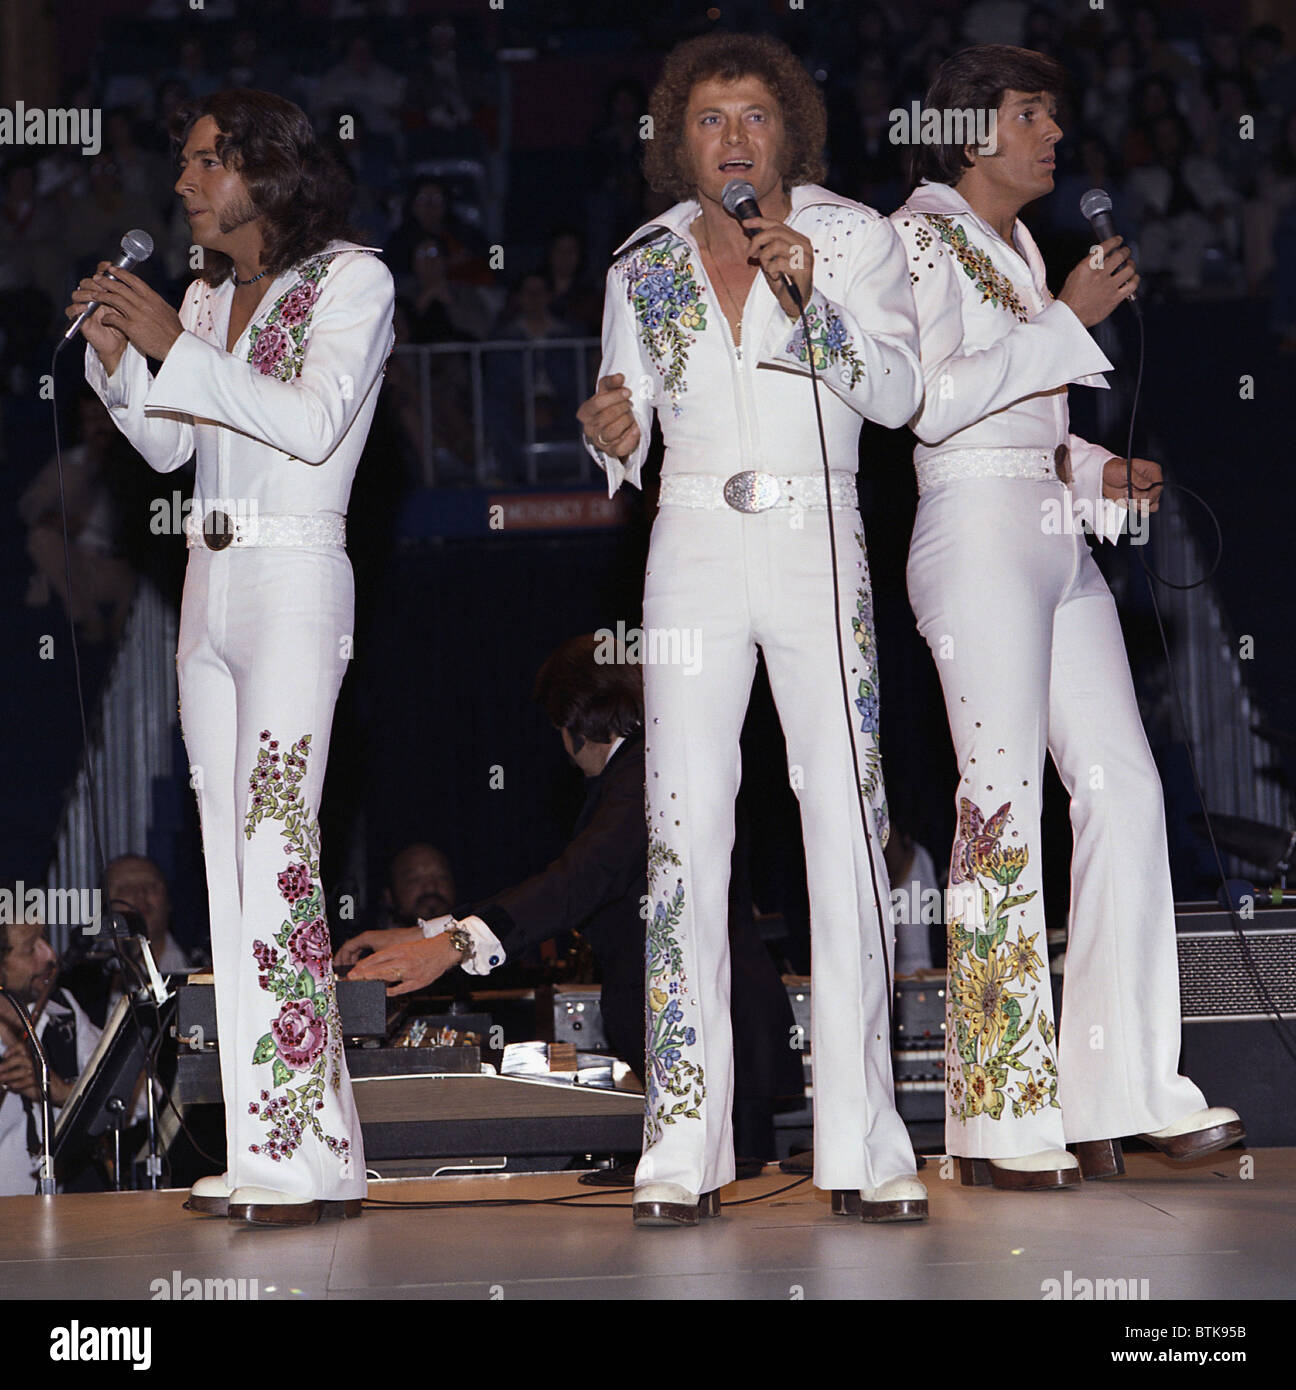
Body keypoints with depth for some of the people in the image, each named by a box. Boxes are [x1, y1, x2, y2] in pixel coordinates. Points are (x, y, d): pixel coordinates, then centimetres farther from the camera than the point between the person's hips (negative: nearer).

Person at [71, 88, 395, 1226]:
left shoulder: (351, 279, -2)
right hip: (210, 580, 7)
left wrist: (177, 346, -16)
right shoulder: (210, 295, 18)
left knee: (276, 842, -16)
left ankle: (305, 1152, -17)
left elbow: (315, 423, -15)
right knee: (231, 854, 3)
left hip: (295, 583, -7)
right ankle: (272, 1151, 4)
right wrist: (118, 355, 1)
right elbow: (167, 444, 17)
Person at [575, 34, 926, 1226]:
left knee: (848, 826, -7)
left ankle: (863, 1148, -4)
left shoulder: (854, 235, 6)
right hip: (693, 551, 1)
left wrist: (810, 295, -17)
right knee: (686, 835, -5)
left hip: (818, 546, -1)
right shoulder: (645, 266, 12)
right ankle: (683, 1150, -3)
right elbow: (626, 436, 16)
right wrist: (612, 435, -7)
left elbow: (898, 392, -5)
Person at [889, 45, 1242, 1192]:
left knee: (1125, 786, 1)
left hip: (1058, 539, 9)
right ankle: (1001, 1117, -4)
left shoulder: (1019, 247, 22)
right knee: (1005, 798, -9)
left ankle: (1126, 1086, 4)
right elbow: (931, 399, -17)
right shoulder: (920, 237, -4)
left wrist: (1097, 471, 10)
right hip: (978, 535, -9)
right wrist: (1069, 319, -13)